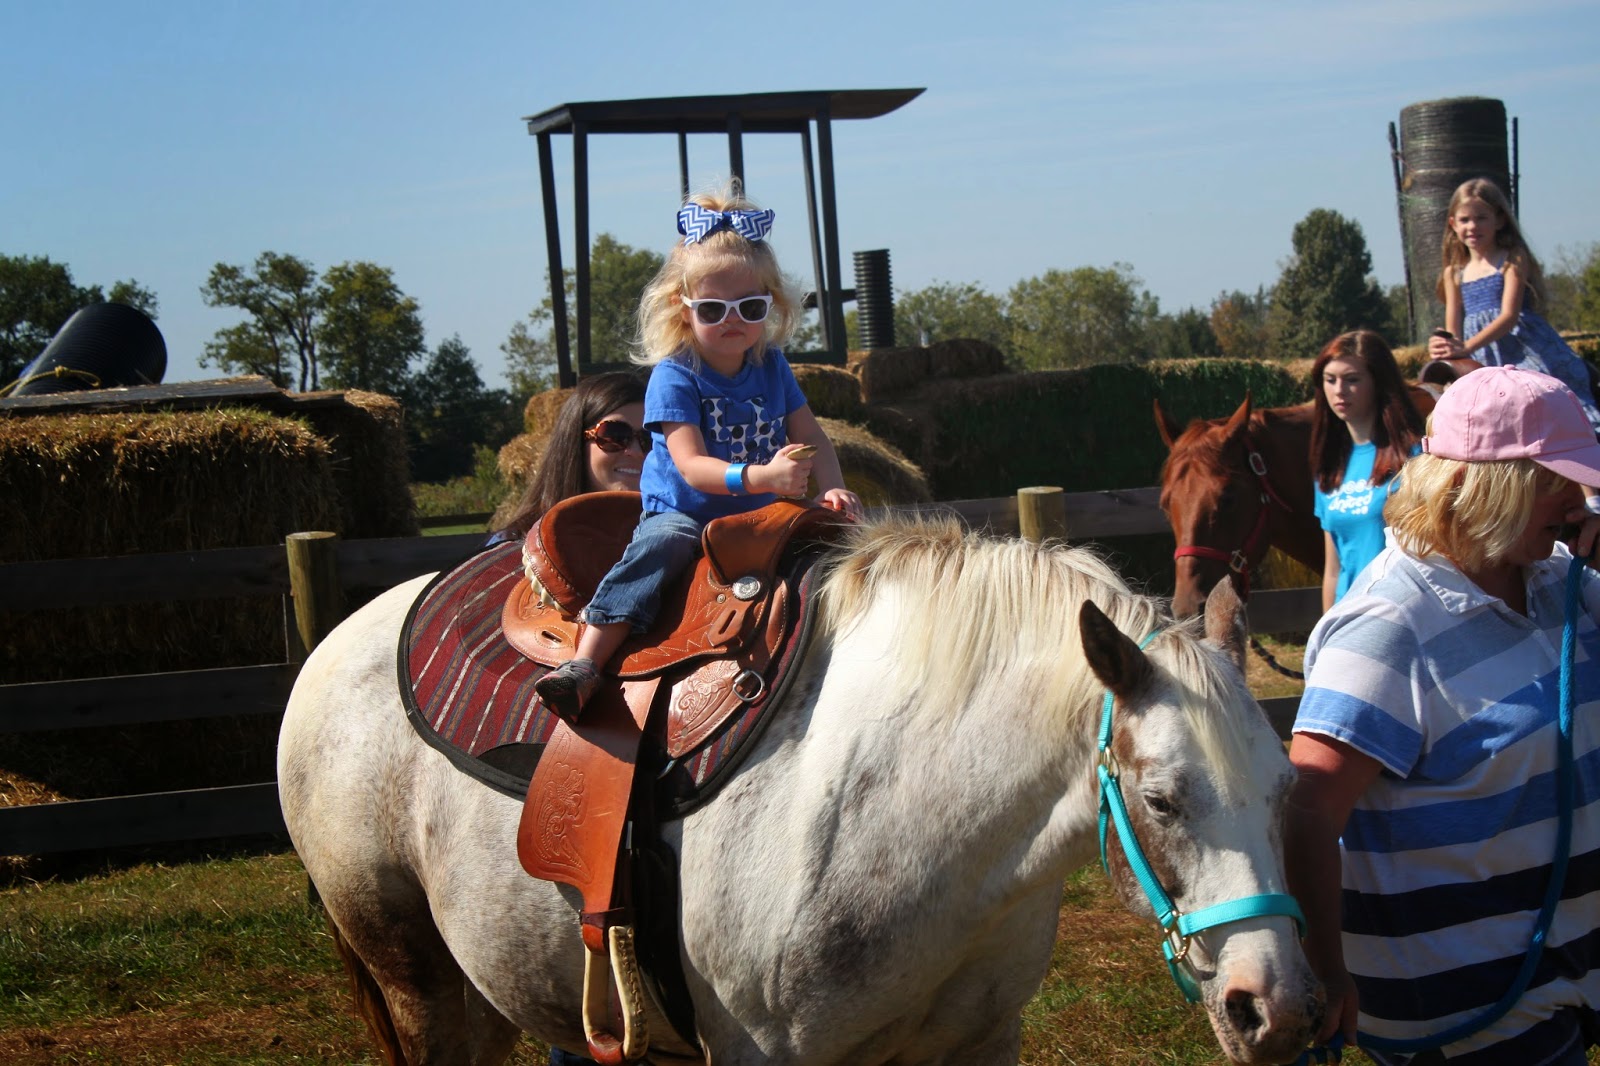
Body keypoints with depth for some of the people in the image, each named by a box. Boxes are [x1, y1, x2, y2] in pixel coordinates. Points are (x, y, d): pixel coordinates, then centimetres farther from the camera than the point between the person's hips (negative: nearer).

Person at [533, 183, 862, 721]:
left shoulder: (772, 368, 6)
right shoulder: (674, 378, -12)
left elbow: (811, 436, 9)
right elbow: (692, 466, -22)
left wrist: (833, 489, -13)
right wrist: (760, 476, -39)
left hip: (760, 517, 5)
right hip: (682, 514, -5)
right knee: (658, 546, -35)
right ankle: (584, 662, -44)